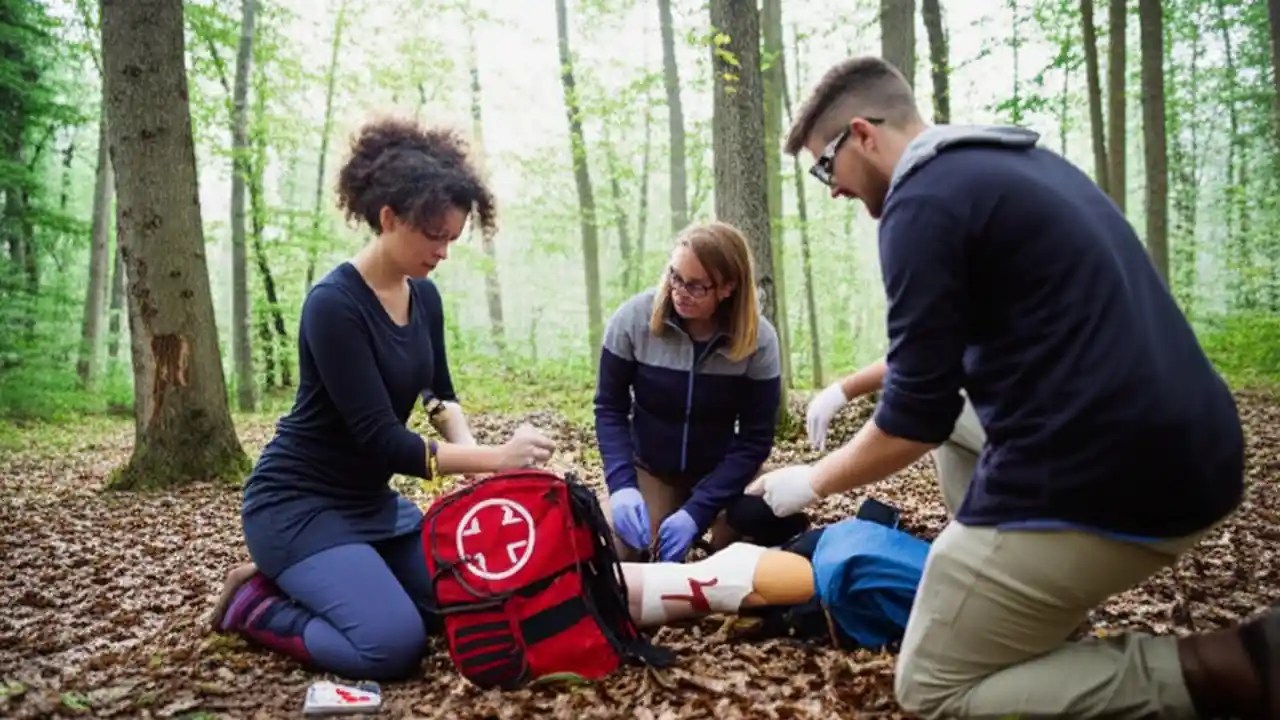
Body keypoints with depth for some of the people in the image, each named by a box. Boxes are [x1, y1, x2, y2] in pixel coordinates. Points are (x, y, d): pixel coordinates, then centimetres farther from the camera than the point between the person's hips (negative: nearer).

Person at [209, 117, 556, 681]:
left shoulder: (425, 296, 1)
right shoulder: (334, 305, -24)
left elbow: (440, 395, 12)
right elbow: (381, 438, -27)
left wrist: (473, 454, -8)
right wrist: (494, 458, -31)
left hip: (370, 500, 9)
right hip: (298, 504, -8)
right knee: (396, 644, -22)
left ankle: (296, 580, 17)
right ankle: (257, 605, 4)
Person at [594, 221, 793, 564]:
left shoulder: (758, 339, -19)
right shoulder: (633, 318, -19)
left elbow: (755, 439, -16)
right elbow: (610, 408, -10)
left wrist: (697, 510, -27)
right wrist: (622, 485, -26)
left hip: (723, 473, 0)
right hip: (648, 468, 1)